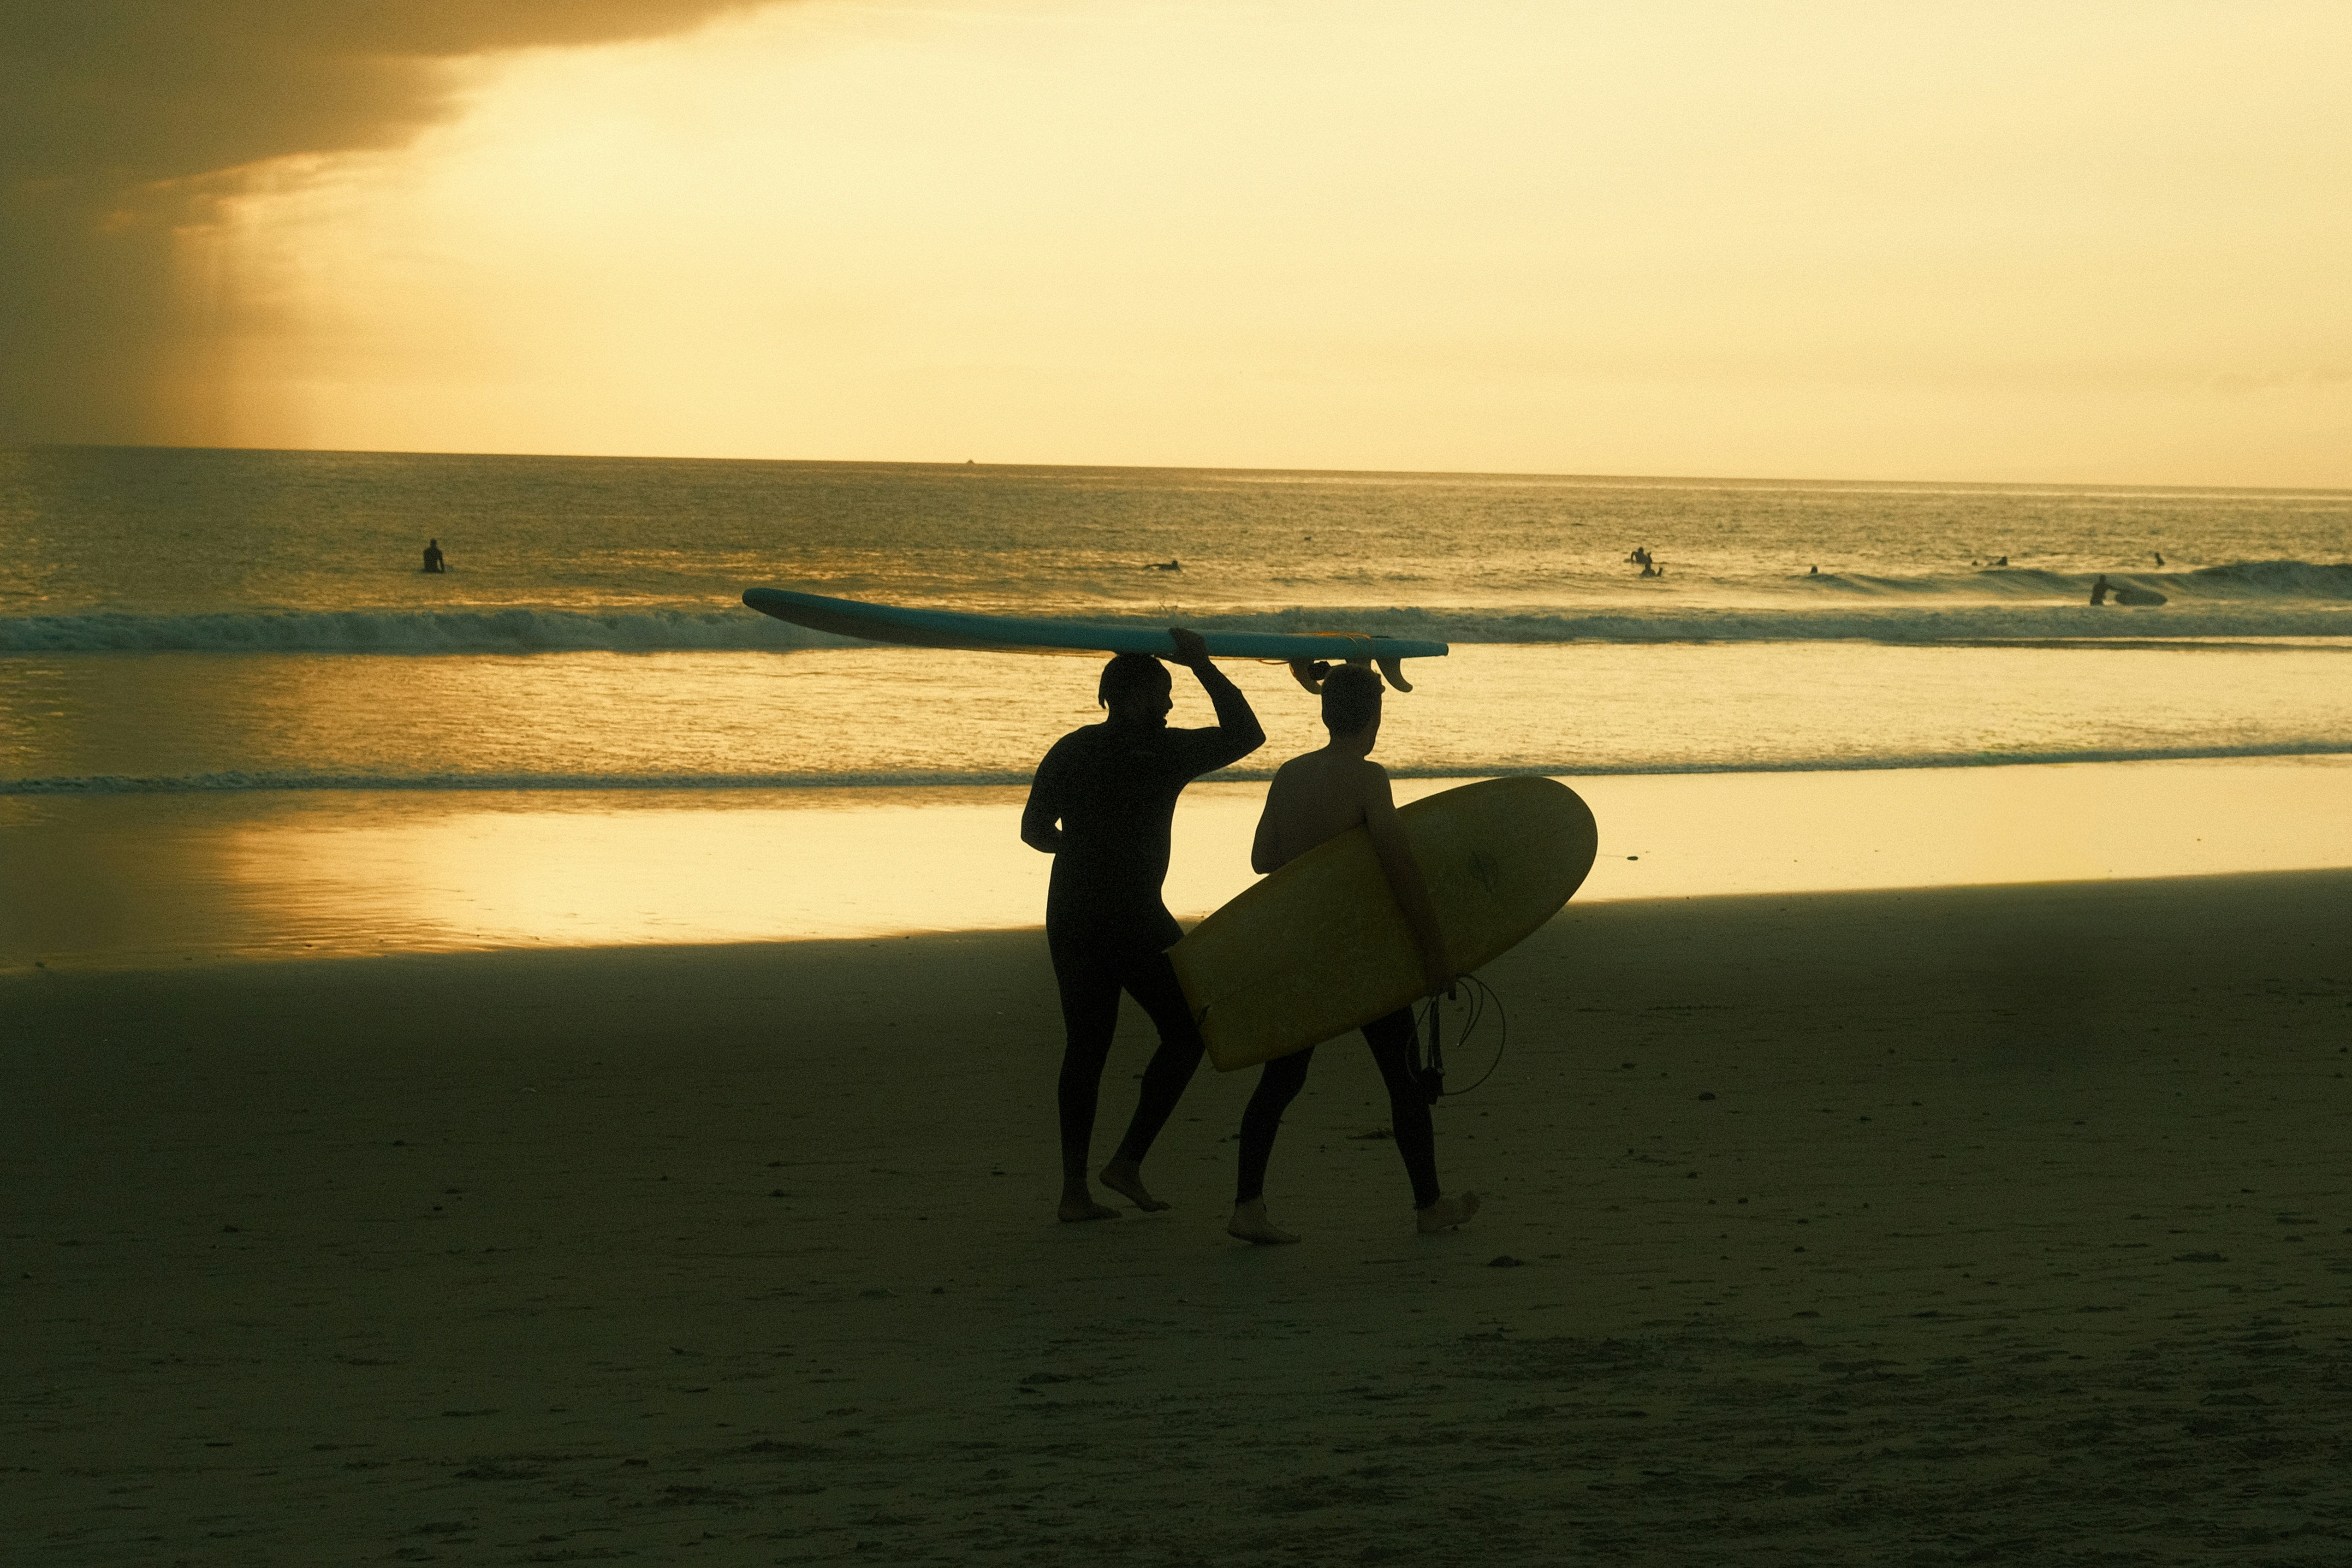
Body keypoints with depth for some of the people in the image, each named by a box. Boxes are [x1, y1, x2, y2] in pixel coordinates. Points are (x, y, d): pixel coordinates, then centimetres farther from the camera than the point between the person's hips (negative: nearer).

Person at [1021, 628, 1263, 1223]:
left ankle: (1074, 1189, 8)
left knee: (1085, 1046, 11)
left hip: (1069, 920, 6)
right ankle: (1128, 1161, 1)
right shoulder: (1166, 753, -8)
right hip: (1132, 921, -6)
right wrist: (1204, 667, 6)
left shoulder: (1068, 751, 7)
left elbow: (1035, 830, 10)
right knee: (1186, 1032, 8)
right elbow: (1246, 734, 2)